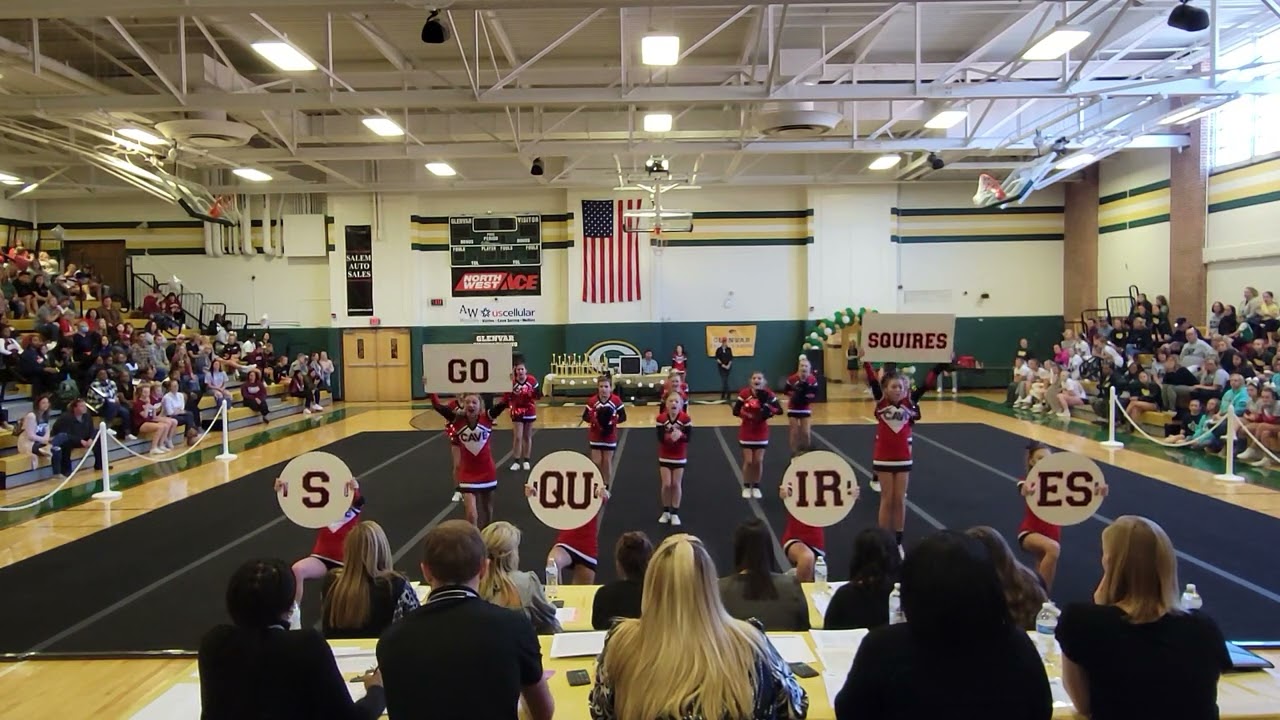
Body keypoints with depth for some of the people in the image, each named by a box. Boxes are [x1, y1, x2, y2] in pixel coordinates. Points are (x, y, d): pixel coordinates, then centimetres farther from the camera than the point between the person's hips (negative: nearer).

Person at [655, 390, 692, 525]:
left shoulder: (685, 419, -14)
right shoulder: (661, 418, -13)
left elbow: (688, 437, -16)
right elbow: (661, 438, -18)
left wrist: (680, 435, -35)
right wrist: (670, 436, -35)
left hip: (680, 456, 0)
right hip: (665, 456, 0)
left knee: (676, 484, 4)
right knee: (666, 484, -1)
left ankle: (675, 513, 16)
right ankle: (666, 512, 19)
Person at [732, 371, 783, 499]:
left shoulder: (768, 394, -10)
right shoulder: (744, 393, -13)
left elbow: (780, 410, -10)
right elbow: (735, 411, -14)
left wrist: (769, 408, -28)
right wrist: (747, 414, -30)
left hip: (761, 431, 1)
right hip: (746, 432, -1)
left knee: (758, 461, 4)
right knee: (748, 461, -1)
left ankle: (756, 487, 21)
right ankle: (746, 487, 17)